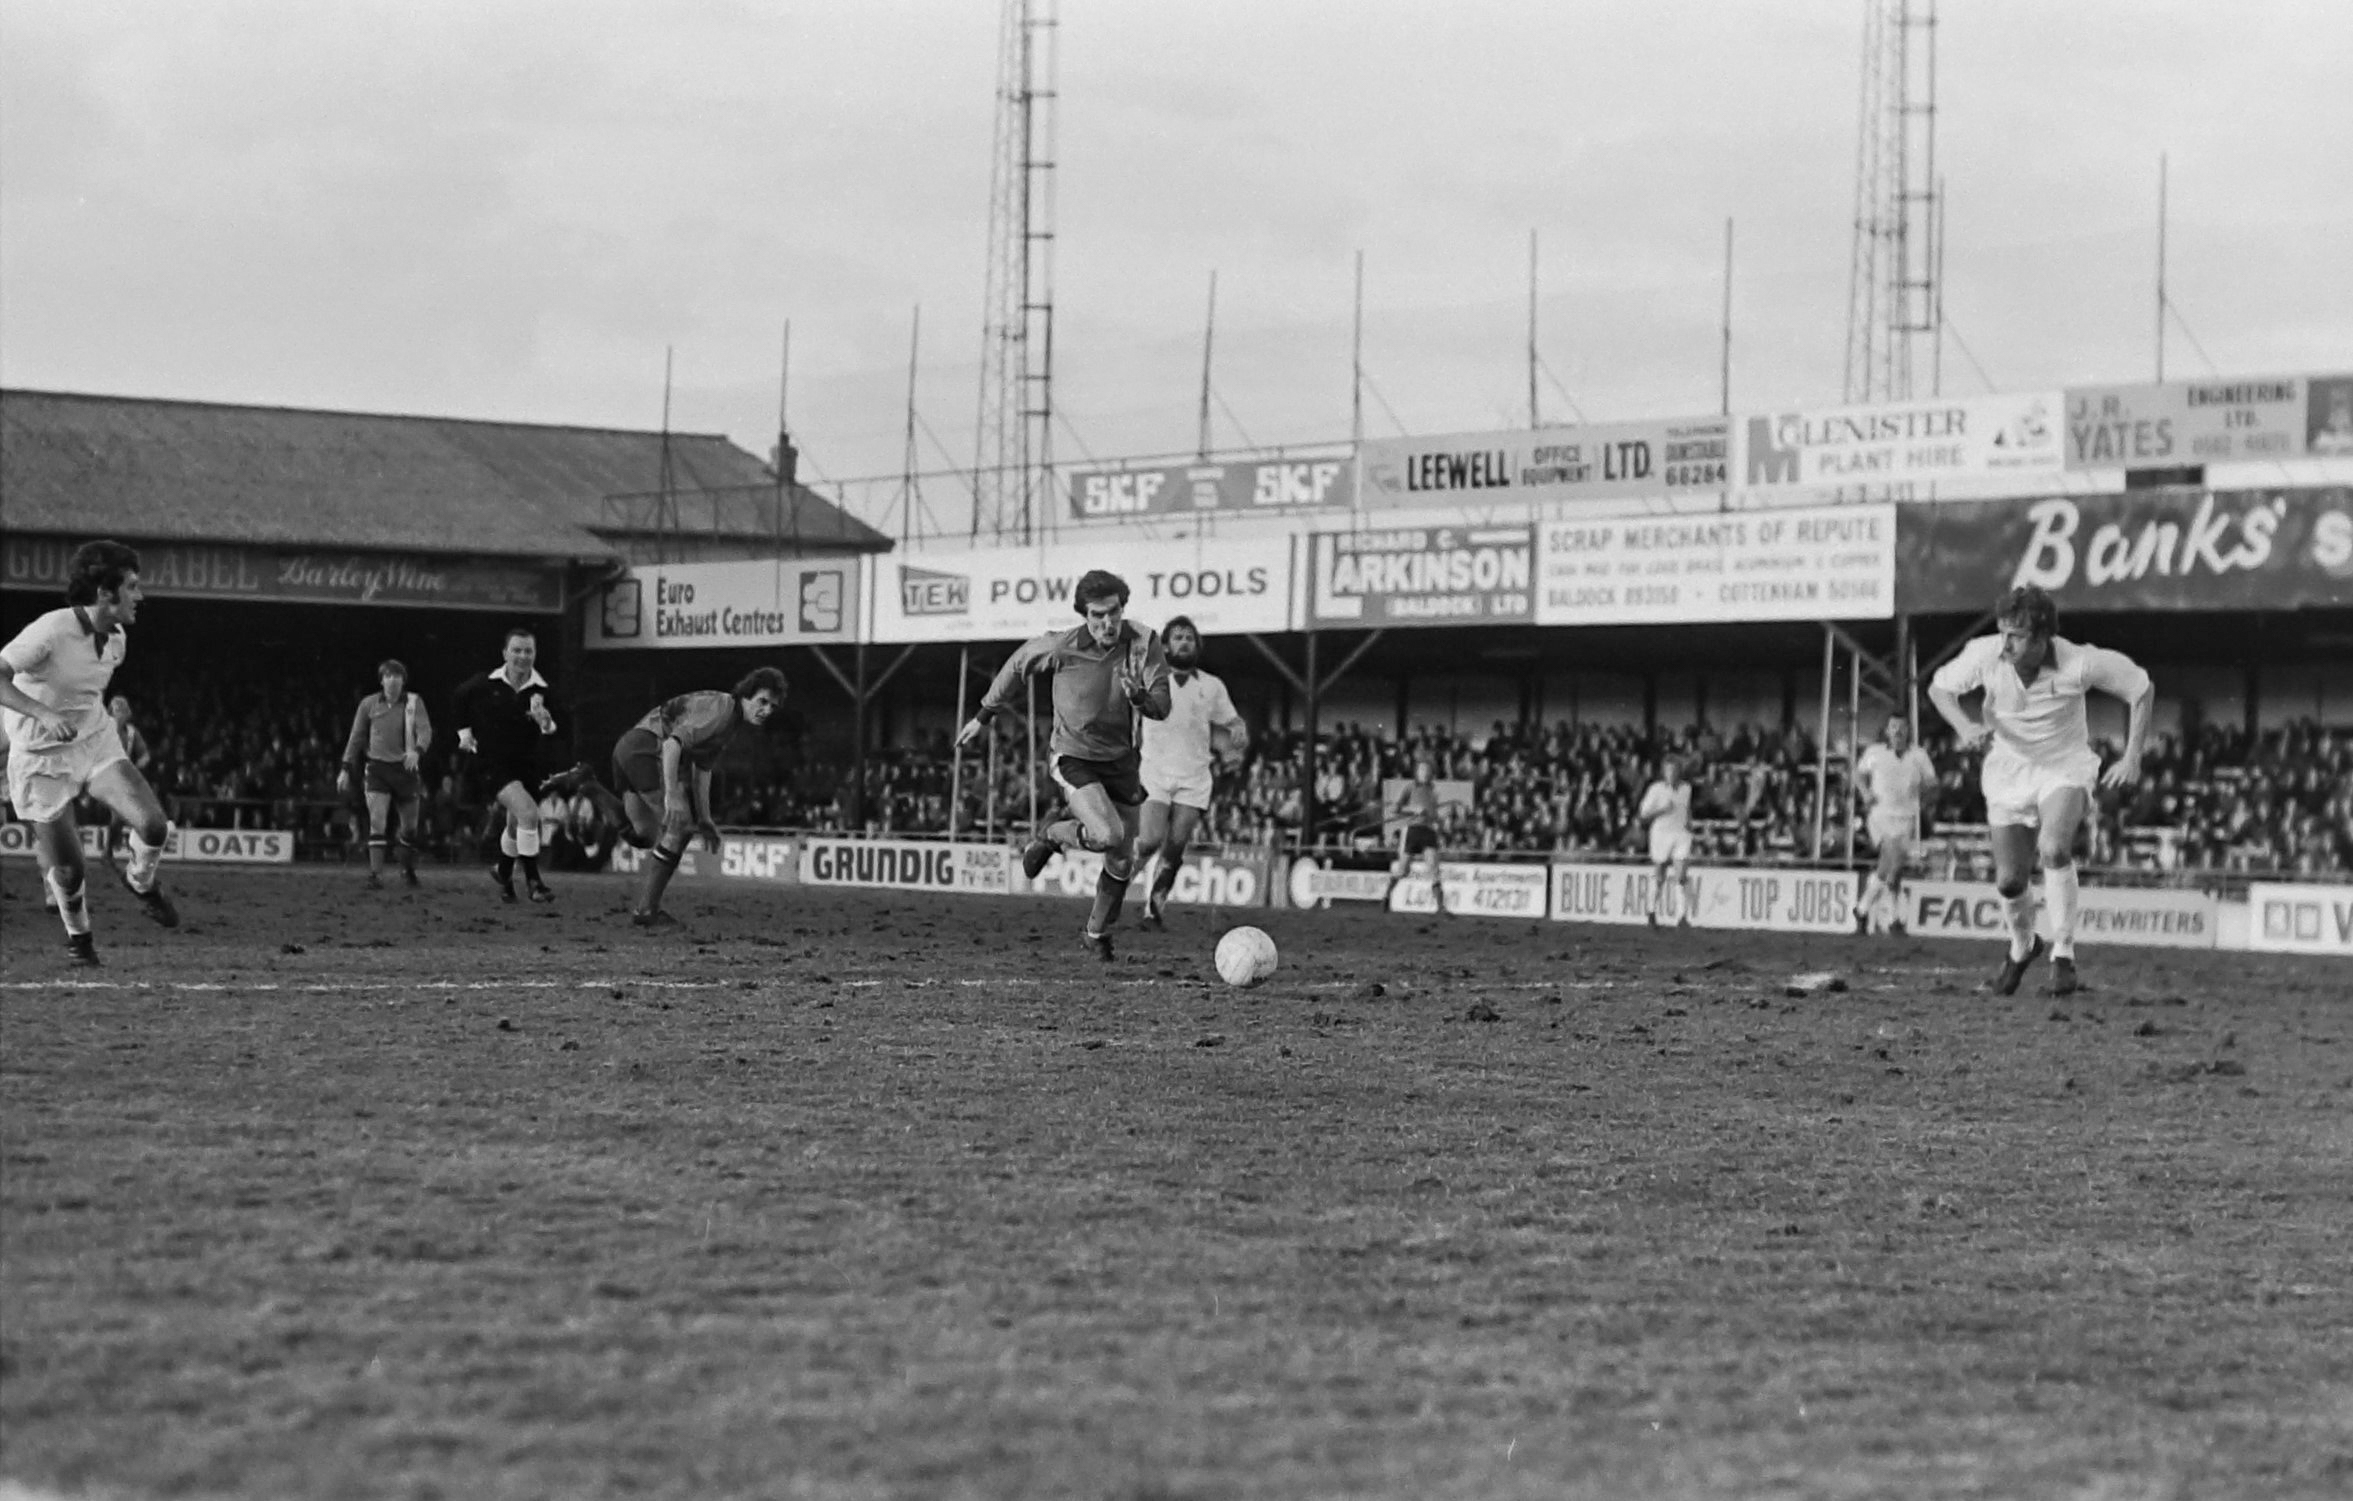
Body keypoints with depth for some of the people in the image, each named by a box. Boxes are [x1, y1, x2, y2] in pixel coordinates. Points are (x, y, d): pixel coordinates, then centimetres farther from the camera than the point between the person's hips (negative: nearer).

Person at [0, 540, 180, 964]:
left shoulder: (116, 638, -1)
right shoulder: (50, 632, -26)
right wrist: (45, 714, -42)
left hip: (97, 741, 5)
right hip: (43, 758, -5)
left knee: (154, 826, -17)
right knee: (69, 873, -3)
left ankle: (141, 881, 18)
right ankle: (78, 935, 31)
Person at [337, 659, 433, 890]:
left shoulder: (414, 702, 3)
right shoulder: (368, 704, 5)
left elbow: (425, 731, -9)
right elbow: (356, 738, 10)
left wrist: (417, 751, -30)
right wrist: (346, 769, 6)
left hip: (405, 769, 1)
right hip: (377, 768, -1)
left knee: (411, 827, 8)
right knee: (377, 822, -15)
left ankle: (408, 870, 31)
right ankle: (375, 875, -14)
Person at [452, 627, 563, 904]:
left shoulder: (542, 690, -8)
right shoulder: (485, 684, -9)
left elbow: (556, 731, -13)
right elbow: (460, 696, 12)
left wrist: (546, 722, -35)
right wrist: (464, 731, 13)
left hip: (526, 765, 3)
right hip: (492, 764, -3)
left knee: (516, 826, 18)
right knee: (528, 812, -25)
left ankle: (503, 872, 47)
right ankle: (533, 881, -18)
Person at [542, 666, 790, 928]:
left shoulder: (732, 723, 18)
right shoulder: (720, 708, -14)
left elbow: (701, 770, 26)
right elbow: (672, 744, -25)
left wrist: (704, 819, 22)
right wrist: (672, 795, -31)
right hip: (646, 747, -10)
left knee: (642, 837, 17)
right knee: (679, 828, -10)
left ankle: (585, 783, 12)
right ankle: (647, 909, -6)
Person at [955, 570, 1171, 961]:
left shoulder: (1144, 644, -11)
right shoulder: (1062, 647, -16)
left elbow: (1161, 706, -13)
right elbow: (1019, 663, 4)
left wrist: (1141, 697, -37)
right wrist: (984, 716, 12)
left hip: (1120, 760, 4)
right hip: (1072, 756, -4)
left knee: (1122, 862, 9)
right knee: (1108, 835, -27)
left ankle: (1097, 934, 33)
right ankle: (1050, 837, 5)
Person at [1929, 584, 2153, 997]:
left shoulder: (2080, 664, -25)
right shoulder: (1985, 655, -20)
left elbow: (2142, 688, -9)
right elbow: (1939, 687, -1)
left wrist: (2132, 757, -12)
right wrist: (1964, 725, -21)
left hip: (2066, 769, -3)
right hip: (2008, 772, 3)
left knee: (2053, 847, -31)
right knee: (2009, 881, 1)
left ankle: (2063, 953, -15)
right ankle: (2022, 945, 36)